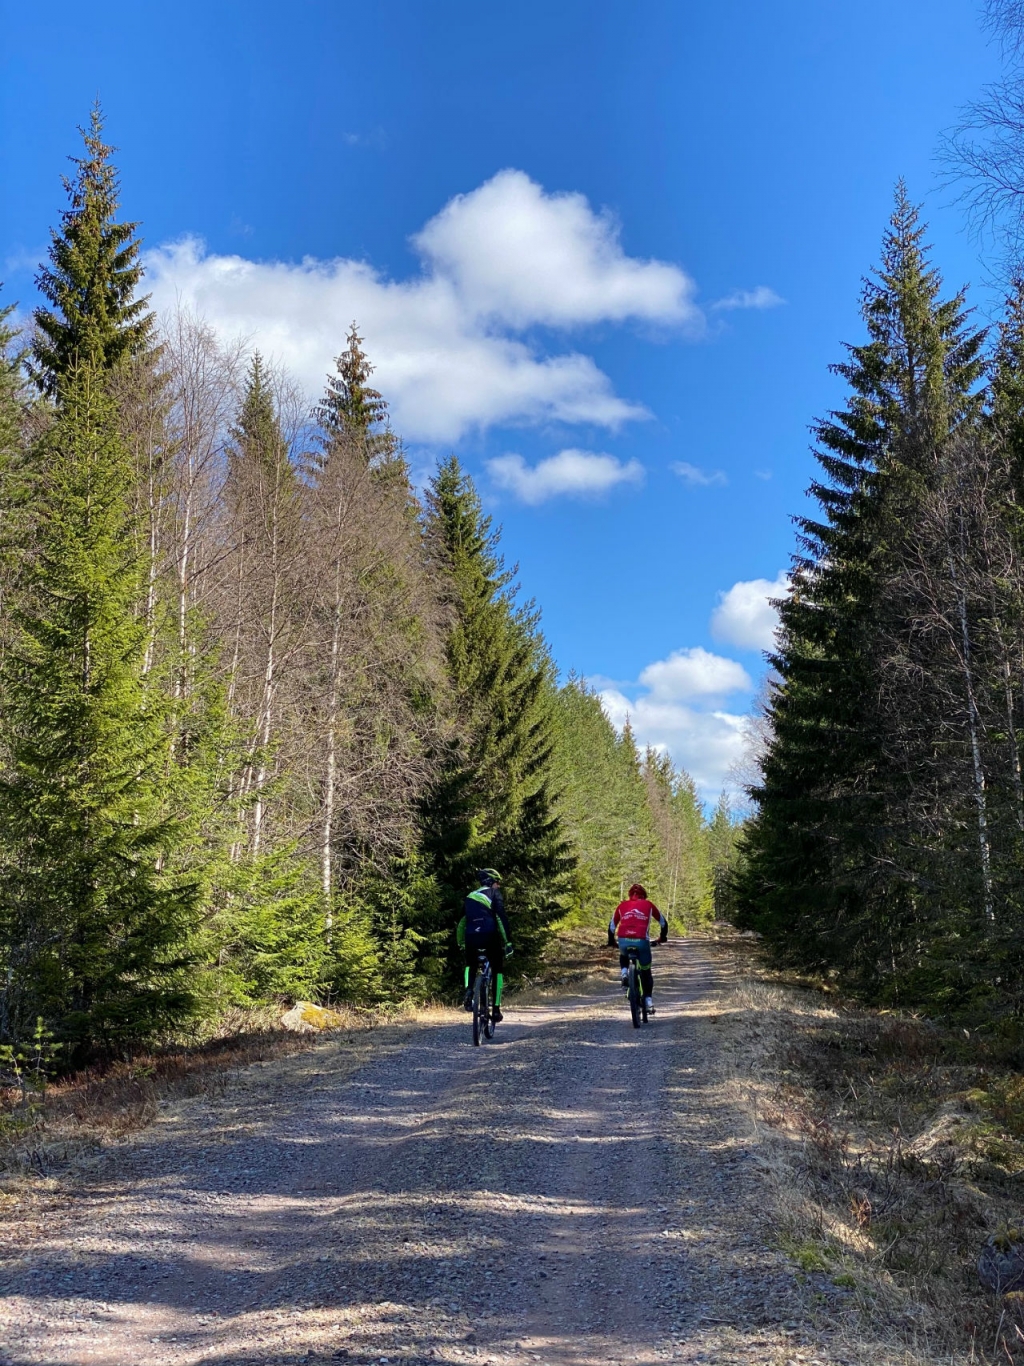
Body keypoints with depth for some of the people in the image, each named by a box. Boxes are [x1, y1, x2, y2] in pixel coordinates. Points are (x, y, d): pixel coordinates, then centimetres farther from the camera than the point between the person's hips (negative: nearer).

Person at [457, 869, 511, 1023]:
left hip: (471, 937, 4)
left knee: (470, 965, 30)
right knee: (498, 970, 12)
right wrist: (506, 941, -3)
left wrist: (461, 943, 31)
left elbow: (461, 922, 24)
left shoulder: (470, 896, 23)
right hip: (489, 936, -4)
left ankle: (469, 990, 2)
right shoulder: (494, 894, 7)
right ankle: (496, 1009, 6)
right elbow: (502, 918, -5)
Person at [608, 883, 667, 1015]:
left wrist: (611, 942, 40)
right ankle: (648, 1001, 12)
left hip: (623, 940, 1)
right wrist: (662, 937, 45)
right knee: (646, 972, 19)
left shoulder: (622, 906, 21)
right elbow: (663, 922, 29)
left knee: (623, 956, 36)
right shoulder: (648, 905, 19)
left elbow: (612, 926, 25)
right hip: (641, 941, -1)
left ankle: (624, 973, 9)